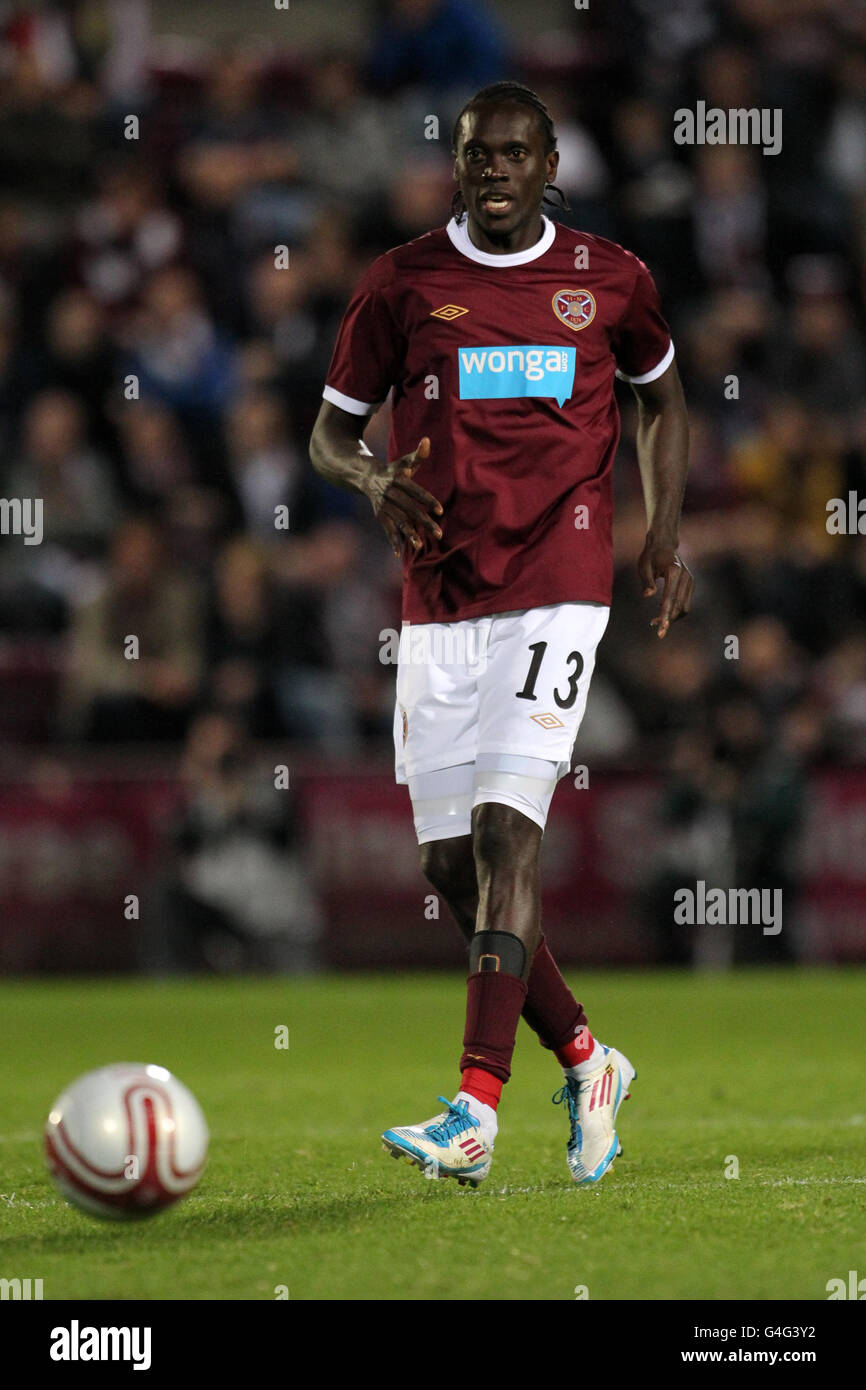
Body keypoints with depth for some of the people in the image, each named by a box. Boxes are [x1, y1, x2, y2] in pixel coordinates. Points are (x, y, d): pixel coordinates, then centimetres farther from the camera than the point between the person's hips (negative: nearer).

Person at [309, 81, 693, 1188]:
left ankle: (476, 1114, -22)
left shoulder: (608, 281, 5)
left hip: (555, 588, -3)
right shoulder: (401, 285, 4)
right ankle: (584, 1064, 24)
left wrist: (665, 529, 10)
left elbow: (661, 395, 23)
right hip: (438, 599, 3)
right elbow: (329, 432, 10)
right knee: (450, 866, 2)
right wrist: (376, 482, -12)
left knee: (504, 832, -17)